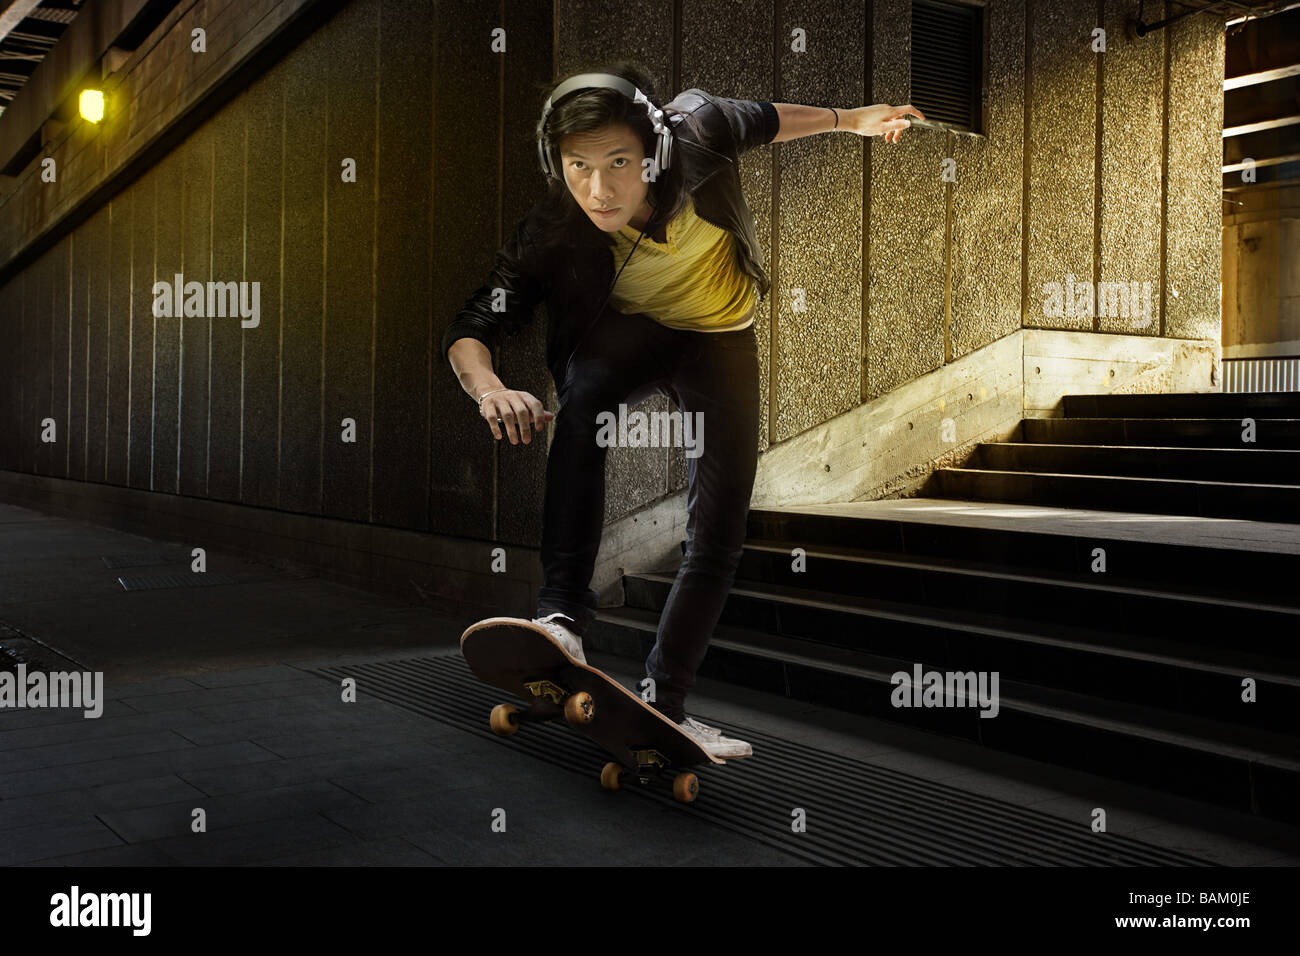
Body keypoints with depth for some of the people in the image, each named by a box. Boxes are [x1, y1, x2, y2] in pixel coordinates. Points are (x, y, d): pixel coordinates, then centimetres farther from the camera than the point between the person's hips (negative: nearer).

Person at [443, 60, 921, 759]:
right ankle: (562, 615, -37)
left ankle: (663, 704, 0)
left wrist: (849, 119, 10)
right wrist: (490, 388, -49)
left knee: (718, 535, -10)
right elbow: (470, 330, -27)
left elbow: (758, 119, -4)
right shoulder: (553, 233, -29)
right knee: (581, 399, -39)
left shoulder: (695, 131, -27)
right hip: (629, 333, -1)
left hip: (722, 340, 2)